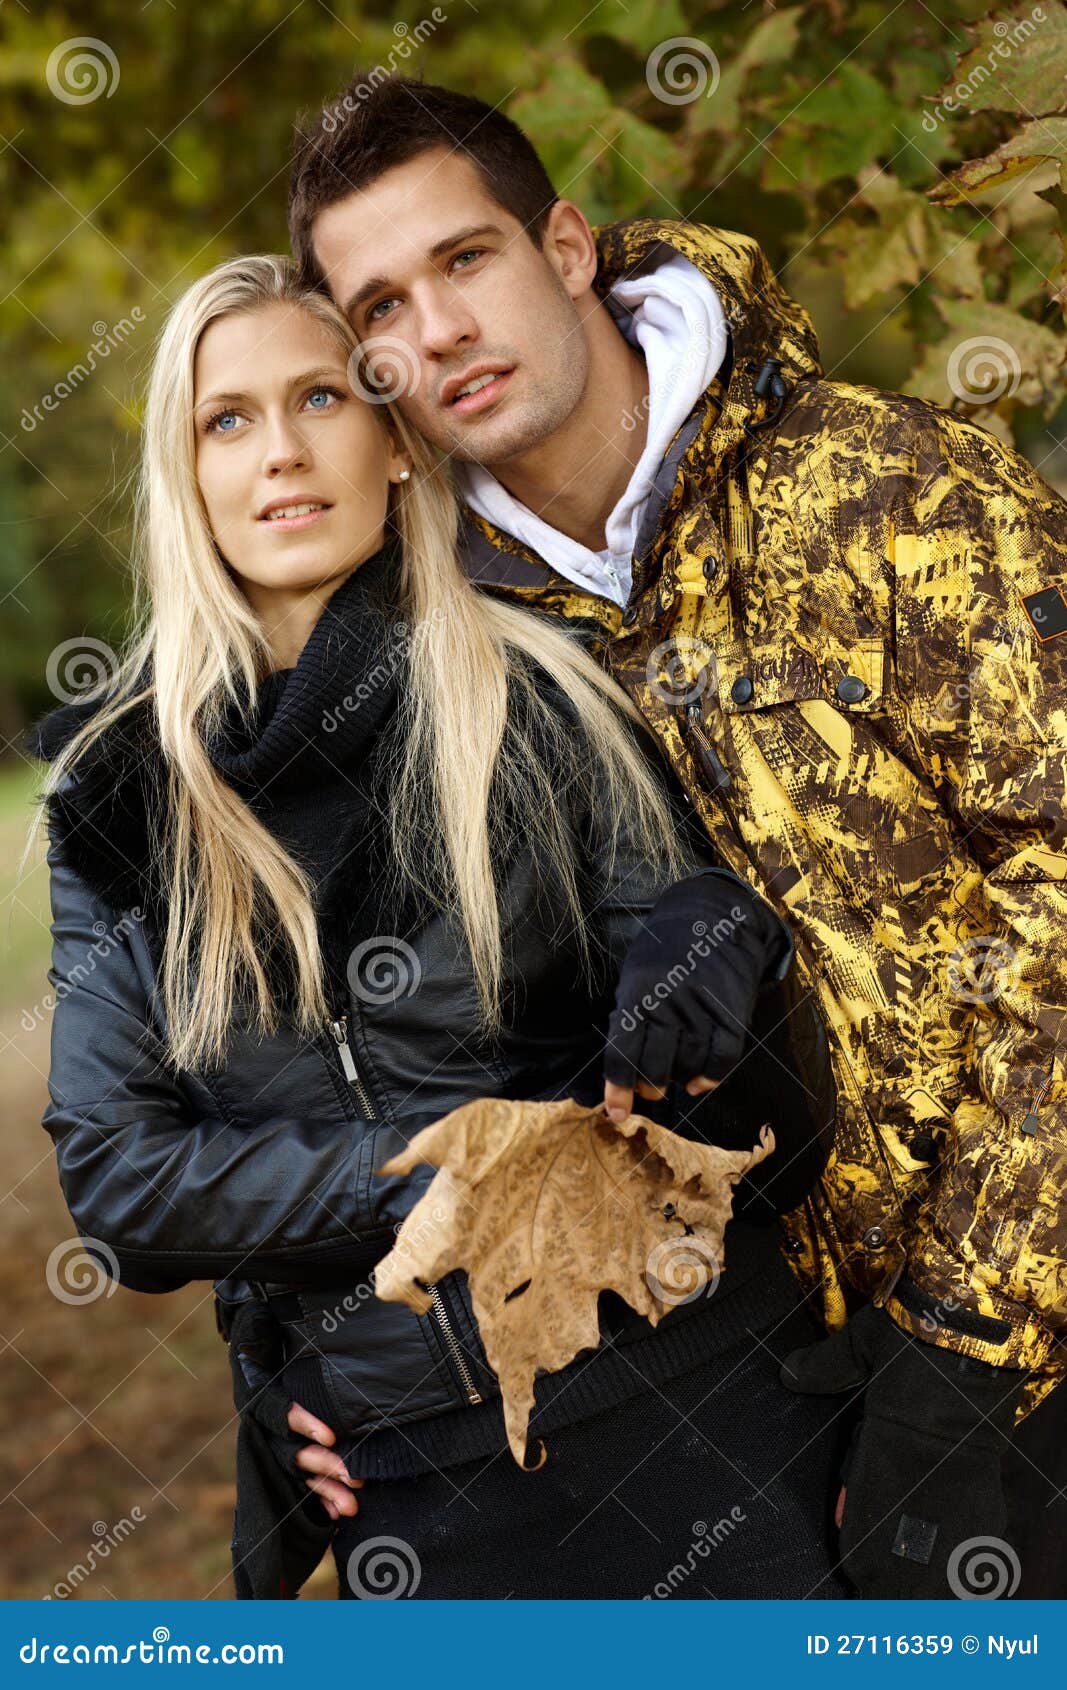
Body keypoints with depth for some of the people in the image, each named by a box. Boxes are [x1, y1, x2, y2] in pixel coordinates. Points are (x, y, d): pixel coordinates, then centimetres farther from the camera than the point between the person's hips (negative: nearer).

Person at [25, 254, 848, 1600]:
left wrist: (711, 968, -24)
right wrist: (461, 1175, -15)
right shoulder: (117, 790, 0)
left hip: (683, 1400, -1)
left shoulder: (537, 701, -4)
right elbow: (112, 1175, -5)